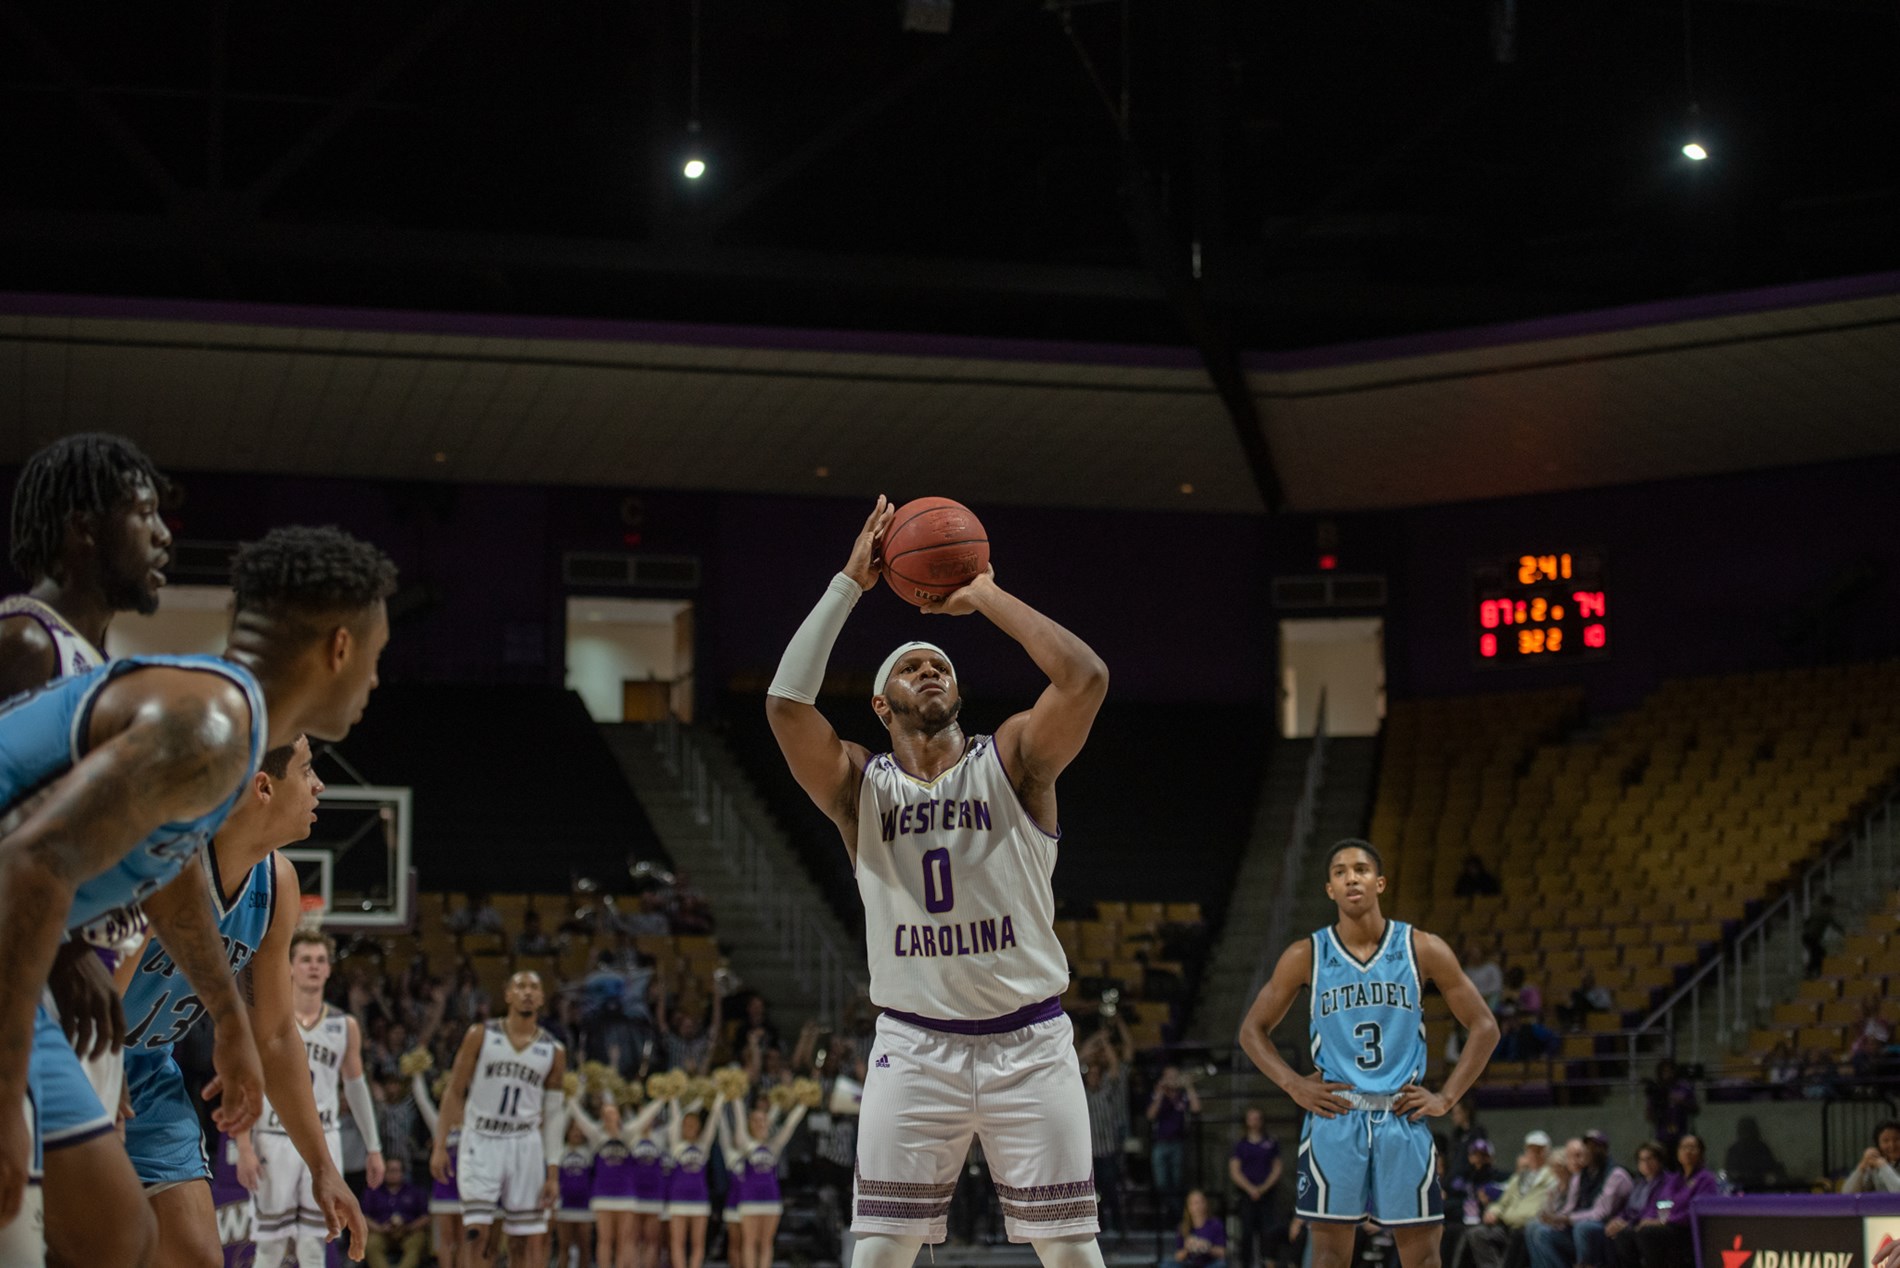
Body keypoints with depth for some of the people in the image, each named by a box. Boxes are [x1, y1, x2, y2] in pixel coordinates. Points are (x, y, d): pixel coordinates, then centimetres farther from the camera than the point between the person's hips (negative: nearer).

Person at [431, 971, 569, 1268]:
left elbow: (553, 1114, 6)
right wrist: (440, 1146, -4)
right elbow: (454, 1092, 3)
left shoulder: (554, 1052, 6)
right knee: (479, 1235, -10)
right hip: (480, 1142, -2)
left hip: (525, 1146, 2)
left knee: (527, 1240, 1)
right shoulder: (480, 1036, 2)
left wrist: (553, 1173, 1)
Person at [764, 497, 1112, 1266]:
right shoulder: (860, 786, 4)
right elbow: (786, 704, -14)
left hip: (1029, 1042, 0)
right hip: (914, 1048, 0)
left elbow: (1085, 678, -16)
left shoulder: (1011, 762, 2)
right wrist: (850, 584, -8)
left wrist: (985, 596, -9)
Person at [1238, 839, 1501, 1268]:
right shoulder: (1306, 956, 1)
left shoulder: (1422, 949, 0)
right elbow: (1253, 1029, 11)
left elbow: (1483, 1027, 6)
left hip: (1403, 1119, 0)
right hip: (1334, 1120, 0)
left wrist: (1447, 1097, -3)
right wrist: (1295, 1087, -3)